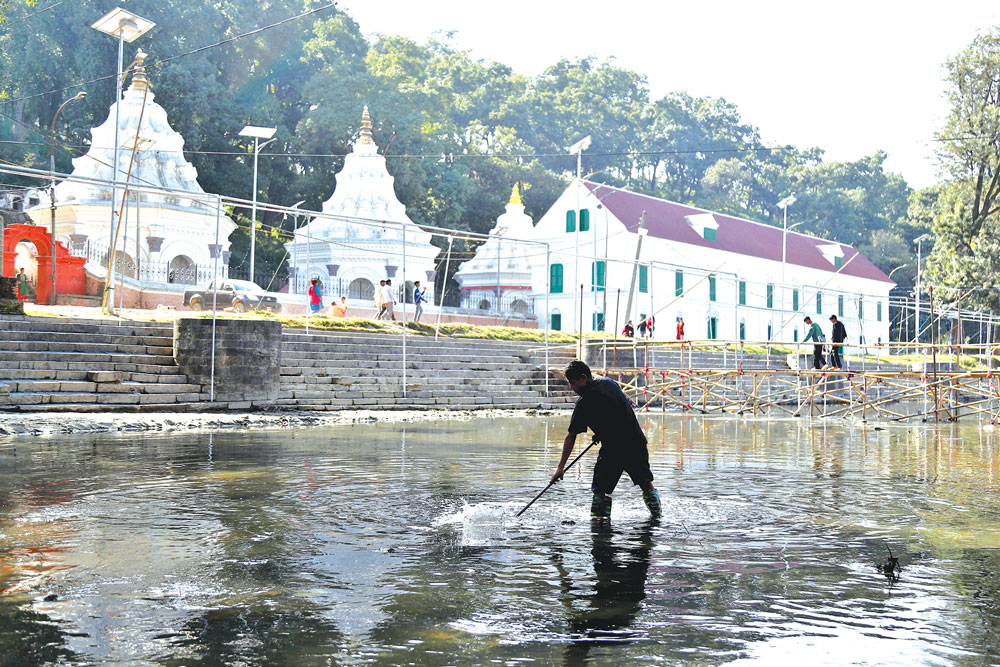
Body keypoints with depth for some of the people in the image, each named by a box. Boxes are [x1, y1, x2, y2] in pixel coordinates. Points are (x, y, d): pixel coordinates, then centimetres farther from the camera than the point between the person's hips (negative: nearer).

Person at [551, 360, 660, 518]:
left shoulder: (584, 402, -11)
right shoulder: (609, 382, 8)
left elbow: (571, 436, -9)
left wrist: (561, 467, -7)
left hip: (613, 450, -6)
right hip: (637, 443, 7)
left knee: (600, 490, 4)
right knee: (646, 483, 22)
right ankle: (657, 516, 32)